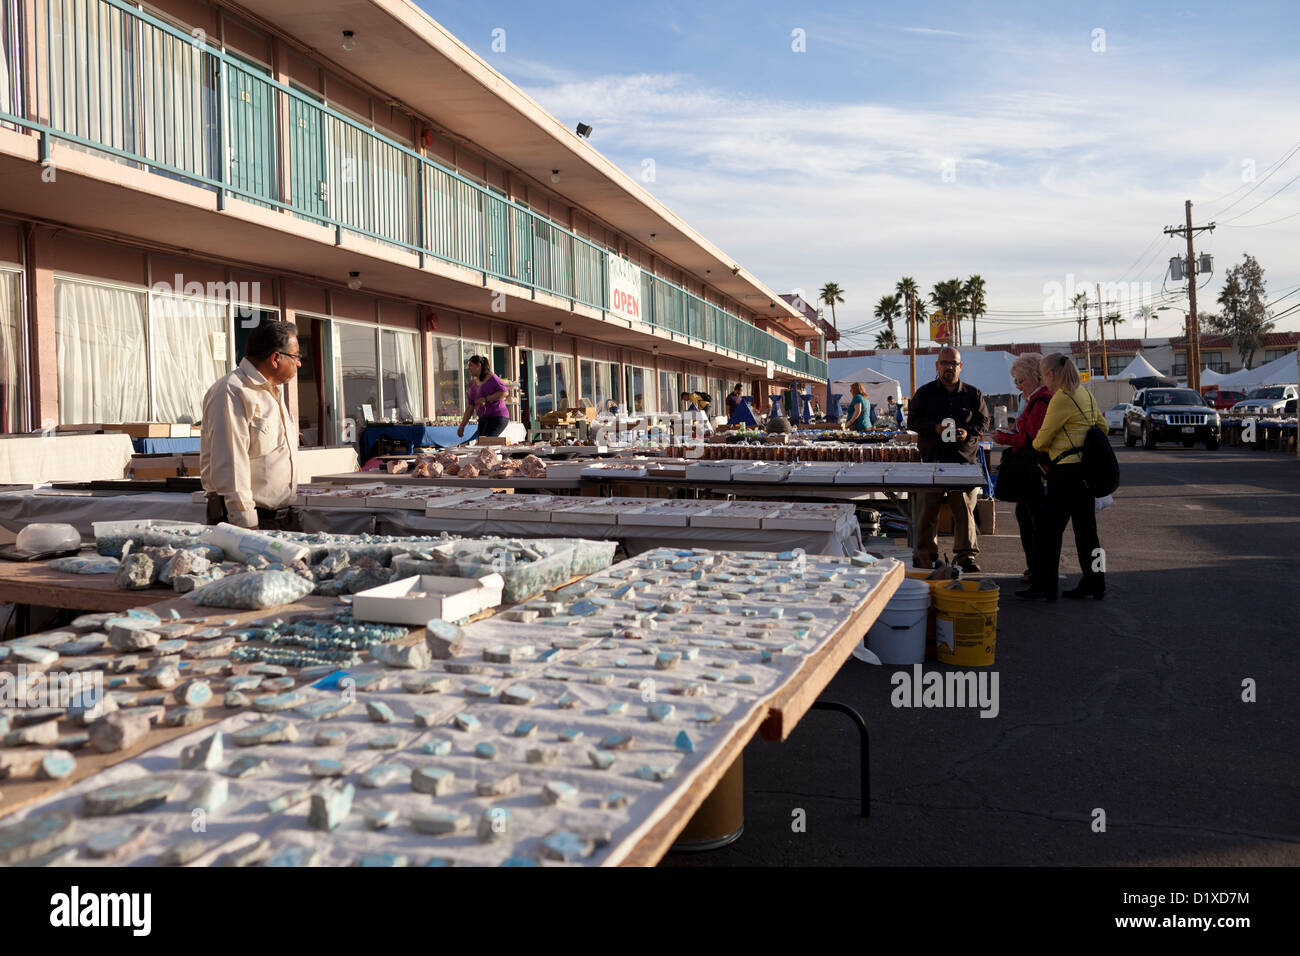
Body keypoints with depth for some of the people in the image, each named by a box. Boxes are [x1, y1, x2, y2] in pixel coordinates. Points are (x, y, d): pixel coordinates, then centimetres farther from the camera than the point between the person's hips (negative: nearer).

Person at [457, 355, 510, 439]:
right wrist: (462, 426, 10)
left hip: (497, 418, -7)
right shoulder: (473, 384, 13)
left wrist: (486, 399, -23)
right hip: (483, 419, 7)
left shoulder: (492, 379, -8)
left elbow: (505, 392, -20)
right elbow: (470, 407, 15)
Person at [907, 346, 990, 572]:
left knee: (965, 508, -1)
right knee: (928, 508, 1)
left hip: (965, 460, 1)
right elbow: (913, 421, 4)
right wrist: (934, 428, -13)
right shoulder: (925, 393, 7)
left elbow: (983, 420, 13)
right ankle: (925, 553, 12)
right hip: (932, 459, -1)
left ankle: (966, 555, 7)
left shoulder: (973, 394, 10)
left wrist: (969, 433, -7)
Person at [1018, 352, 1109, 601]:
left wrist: (1034, 444, 11)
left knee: (1048, 528, -2)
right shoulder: (1085, 394, 11)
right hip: (1086, 468, 9)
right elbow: (1102, 426, 20)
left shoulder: (1061, 399, -15)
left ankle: (1044, 587, 1)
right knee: (1085, 528, 13)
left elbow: (1042, 440, -11)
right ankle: (1094, 584, 18)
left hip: (1067, 472, -9)